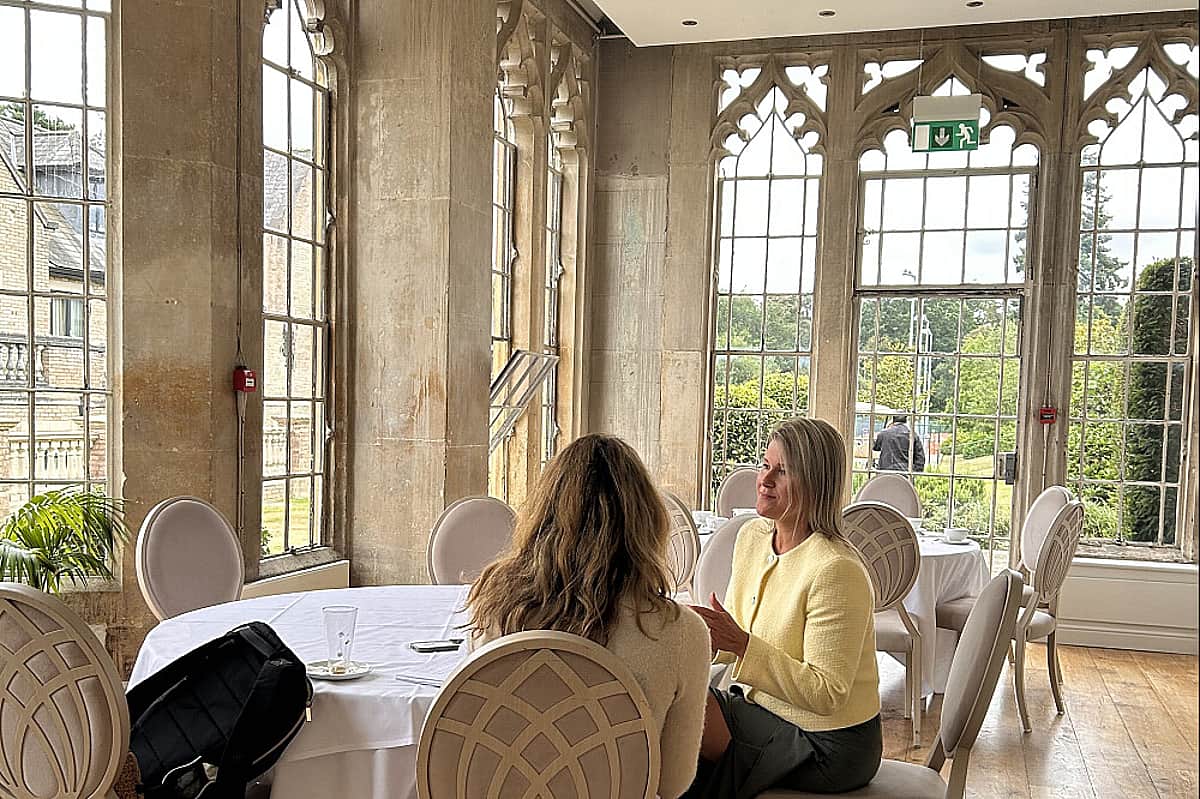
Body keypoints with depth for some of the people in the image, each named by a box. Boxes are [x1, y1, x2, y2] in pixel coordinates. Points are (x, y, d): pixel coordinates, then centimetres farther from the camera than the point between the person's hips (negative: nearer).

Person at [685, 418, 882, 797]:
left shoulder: (836, 570, -25)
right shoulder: (752, 536, 0)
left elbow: (826, 694, -24)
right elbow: (731, 642, 10)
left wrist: (742, 645, -30)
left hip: (827, 745, -7)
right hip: (763, 706, 7)